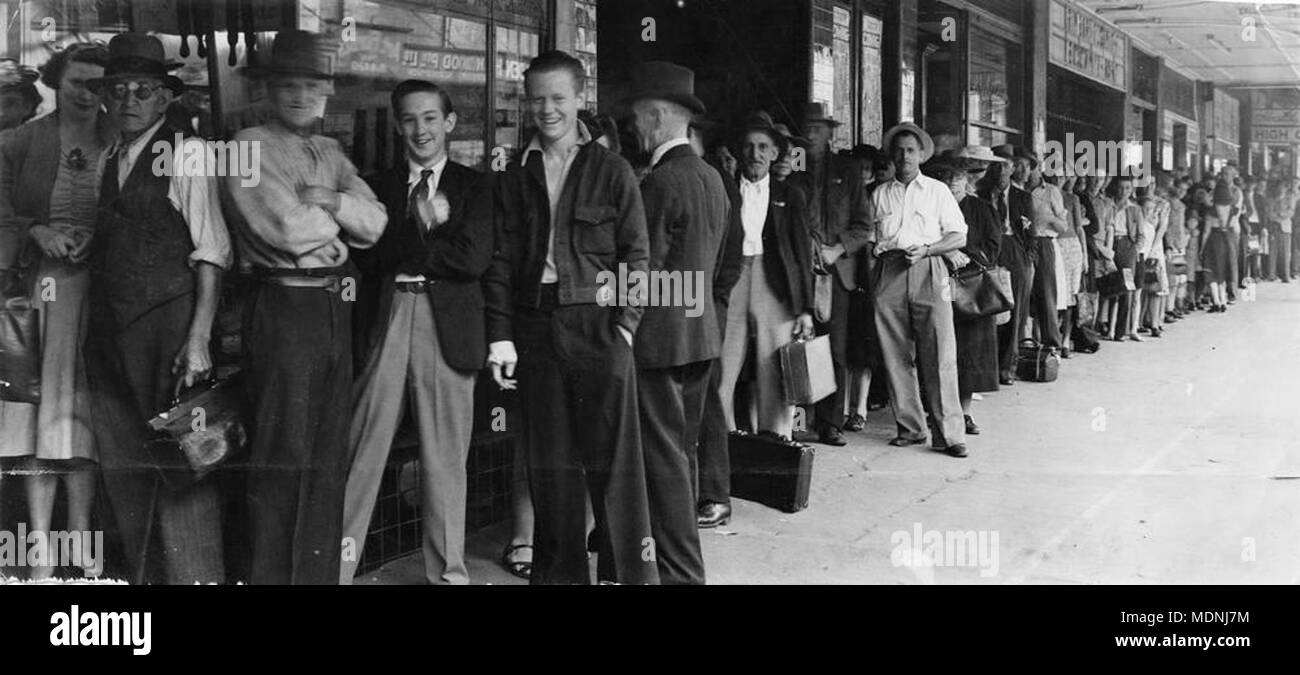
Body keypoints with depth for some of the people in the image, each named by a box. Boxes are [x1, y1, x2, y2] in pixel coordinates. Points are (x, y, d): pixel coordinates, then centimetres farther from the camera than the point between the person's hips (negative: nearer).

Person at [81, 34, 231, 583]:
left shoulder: (187, 154, -5)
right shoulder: (106, 161, 15)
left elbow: (211, 251, -12)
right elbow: (104, 244, 18)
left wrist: (199, 337, -18)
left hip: (169, 322, -6)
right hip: (110, 330, 7)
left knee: (180, 465, -4)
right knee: (123, 470, 12)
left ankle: (196, 577, 5)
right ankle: (139, 574, 24)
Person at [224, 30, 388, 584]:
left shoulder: (331, 154, 18)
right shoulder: (251, 146, -3)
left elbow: (376, 223, 6)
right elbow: (288, 229, -15)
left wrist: (331, 202, -10)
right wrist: (341, 220, 1)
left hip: (336, 310, 7)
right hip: (283, 307, -7)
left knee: (329, 458, 11)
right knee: (283, 457, -5)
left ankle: (320, 571, 19)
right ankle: (270, 573, 4)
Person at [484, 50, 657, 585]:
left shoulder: (611, 171, 3)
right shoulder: (515, 176, 11)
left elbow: (636, 254, 1)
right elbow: (502, 261, 9)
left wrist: (626, 321, -10)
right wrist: (500, 335, 1)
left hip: (598, 324, -3)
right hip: (535, 327, 3)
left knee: (613, 456, -4)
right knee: (550, 460, 7)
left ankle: (629, 570, 4)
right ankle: (560, 570, 16)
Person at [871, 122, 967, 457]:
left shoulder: (937, 190, 12)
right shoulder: (879, 195, 17)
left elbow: (958, 237, 8)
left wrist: (925, 250, -7)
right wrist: (877, 248, -3)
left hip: (927, 271, -2)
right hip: (889, 274, 2)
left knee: (939, 356, -9)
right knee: (896, 356, 0)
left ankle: (949, 433, -8)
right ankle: (909, 427, 9)